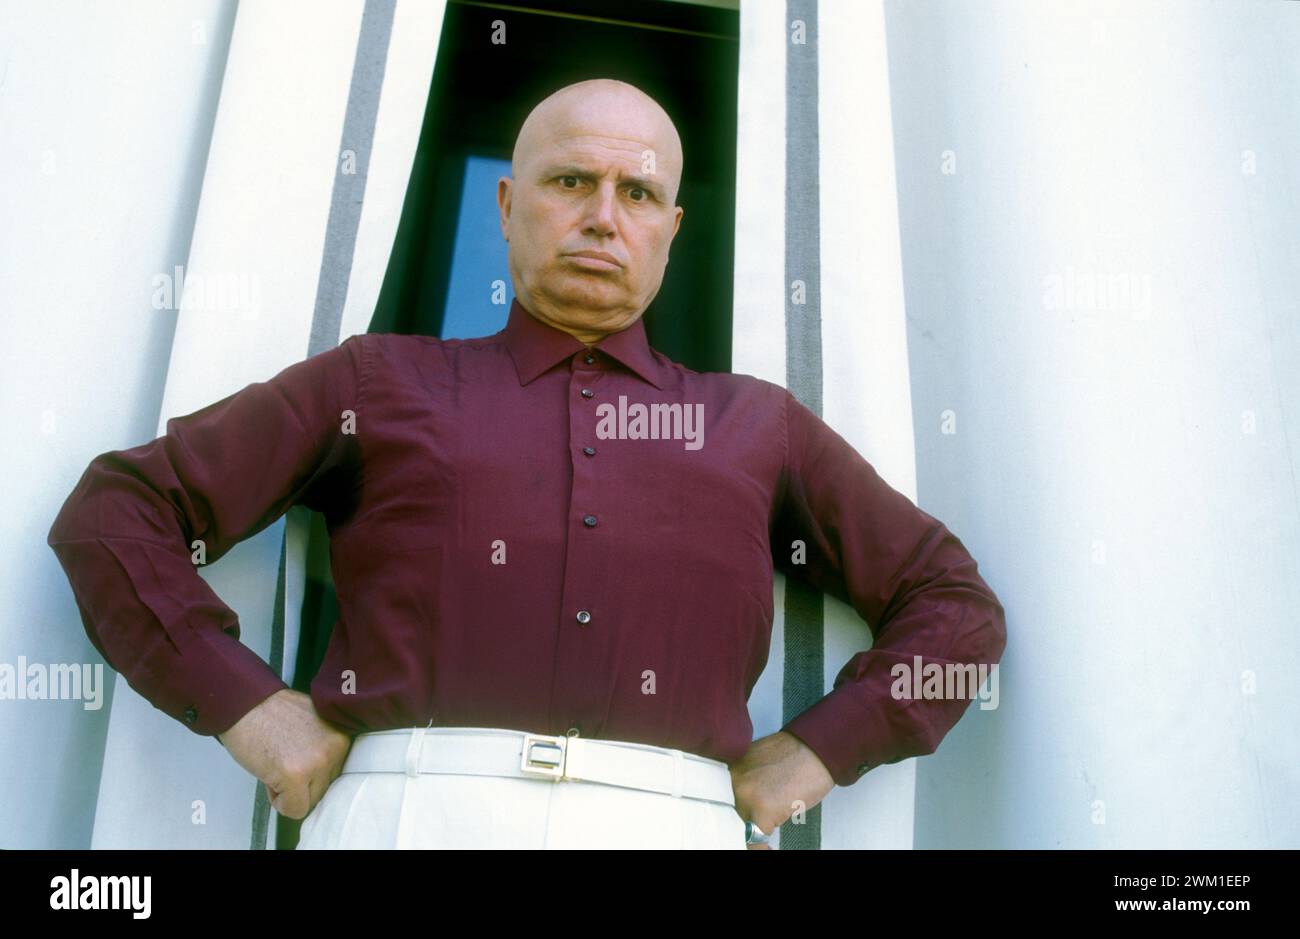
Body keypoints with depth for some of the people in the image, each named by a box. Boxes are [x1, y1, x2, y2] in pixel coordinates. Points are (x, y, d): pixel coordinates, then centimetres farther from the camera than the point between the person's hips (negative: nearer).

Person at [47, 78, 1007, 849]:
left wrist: (814, 753, 5)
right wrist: (249, 710, 1)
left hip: (668, 821, 2)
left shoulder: (759, 423, 18)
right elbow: (114, 512, 13)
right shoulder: (379, 382, 14)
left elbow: (959, 602, 19)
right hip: (413, 807, -1)